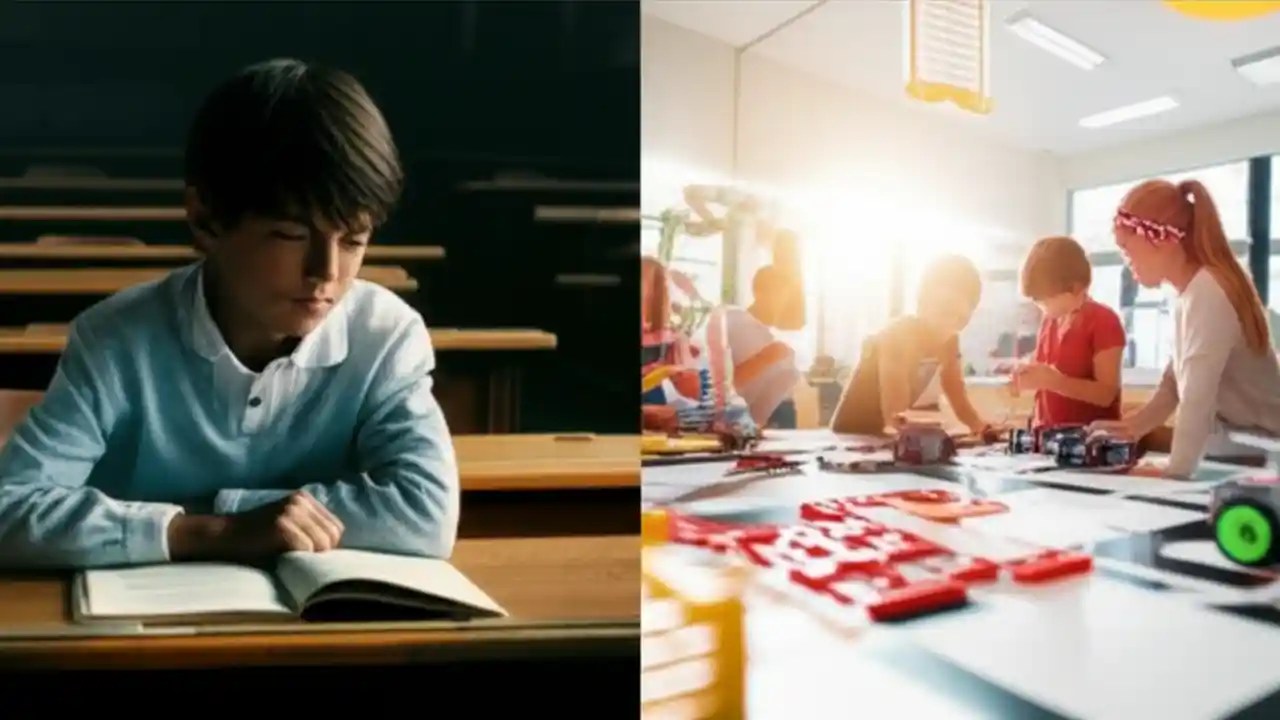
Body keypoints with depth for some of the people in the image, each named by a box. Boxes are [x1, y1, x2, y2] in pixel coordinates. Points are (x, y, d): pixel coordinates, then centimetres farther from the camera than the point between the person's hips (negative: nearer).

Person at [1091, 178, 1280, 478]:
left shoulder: (1207, 293, -21)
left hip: (1255, 459, -8)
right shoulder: (1190, 295, 7)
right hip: (1222, 455, 8)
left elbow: (1196, 399, -28)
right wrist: (1132, 427, -6)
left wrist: (1174, 473, -28)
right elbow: (1175, 384, 9)